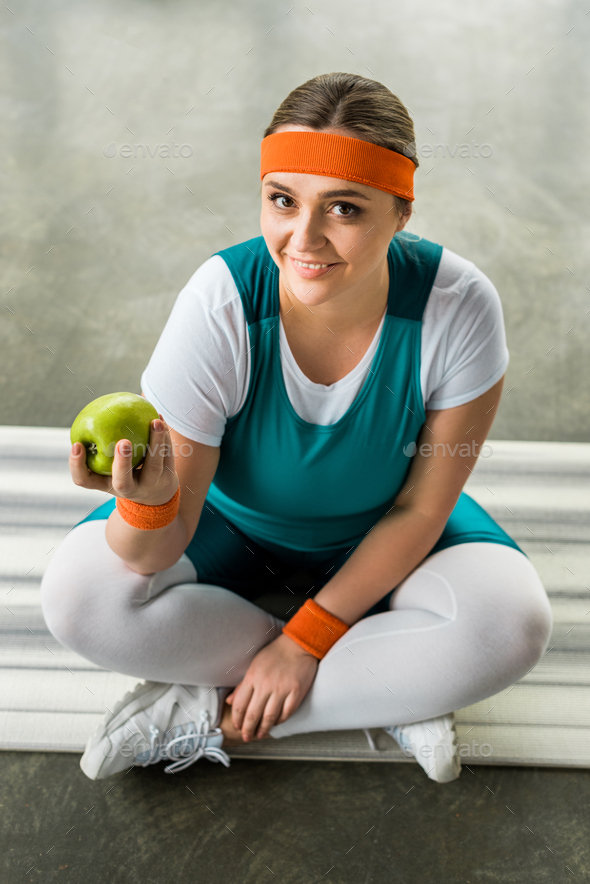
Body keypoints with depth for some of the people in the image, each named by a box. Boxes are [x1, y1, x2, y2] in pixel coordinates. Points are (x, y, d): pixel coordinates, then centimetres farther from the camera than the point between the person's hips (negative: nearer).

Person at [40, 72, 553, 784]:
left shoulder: (459, 306, -27)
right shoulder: (221, 305, -29)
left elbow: (420, 508, -16)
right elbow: (159, 555, -26)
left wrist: (306, 641, -18)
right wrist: (149, 499, -51)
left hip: (379, 534, 0)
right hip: (234, 520, 1)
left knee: (513, 624, -27)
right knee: (79, 597, -25)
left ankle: (206, 717, -17)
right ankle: (390, 692, -15)